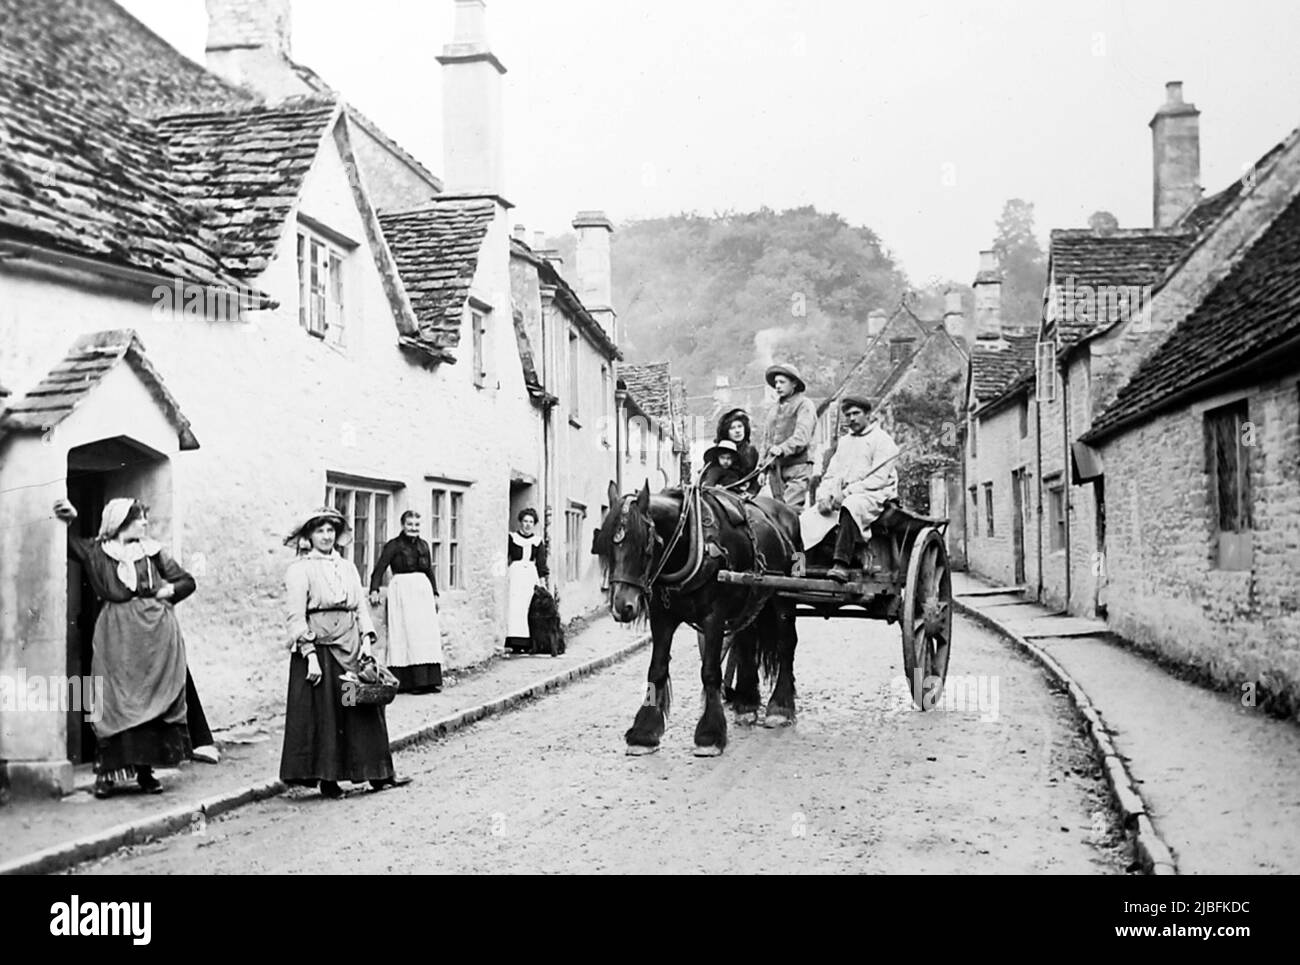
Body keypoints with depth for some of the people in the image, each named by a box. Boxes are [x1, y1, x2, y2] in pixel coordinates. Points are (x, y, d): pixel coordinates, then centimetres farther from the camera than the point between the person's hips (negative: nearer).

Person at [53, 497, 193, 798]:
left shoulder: (153, 552, 13)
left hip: (156, 632, 2)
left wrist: (169, 591, -1)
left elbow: (187, 581, 16)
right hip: (117, 636, -2)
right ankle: (109, 772, -2)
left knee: (154, 702, 1)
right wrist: (68, 520, -2)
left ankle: (145, 770, 8)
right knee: (115, 703, -6)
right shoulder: (96, 552, 8)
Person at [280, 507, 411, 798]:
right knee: (324, 714, -1)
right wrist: (310, 655, -16)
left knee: (365, 708, 4)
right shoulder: (299, 569, -2)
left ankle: (378, 774, 10)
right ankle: (327, 778, 10)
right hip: (319, 646, -5)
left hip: (351, 646, 5)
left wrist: (366, 639, 0)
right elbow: (296, 617, -8)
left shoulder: (347, 567, 17)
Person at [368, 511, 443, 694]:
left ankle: (428, 680, 4)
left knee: (427, 634, 1)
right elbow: (379, 568, -9)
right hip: (402, 590, -6)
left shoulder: (423, 545, 16)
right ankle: (407, 682, -8)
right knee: (407, 635, -9)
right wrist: (374, 590, -21)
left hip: (423, 590, 6)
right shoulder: (393, 545, -2)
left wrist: (435, 594, 18)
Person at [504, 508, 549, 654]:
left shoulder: (538, 541, 11)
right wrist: (504, 575, -6)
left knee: (531, 609, -2)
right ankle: (514, 643, -9)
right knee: (514, 608, -8)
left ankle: (527, 643, 0)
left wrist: (542, 582, 5)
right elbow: (505, 558, 1)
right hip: (515, 574, -3)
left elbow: (541, 563, 11)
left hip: (531, 574, 3)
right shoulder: (512, 538, 3)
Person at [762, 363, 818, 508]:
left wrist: (783, 448, -29)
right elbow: (767, 438, 23)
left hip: (797, 466, -7)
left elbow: (802, 436, -15)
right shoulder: (776, 408, 22)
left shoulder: (804, 405, -1)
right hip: (776, 468, 7)